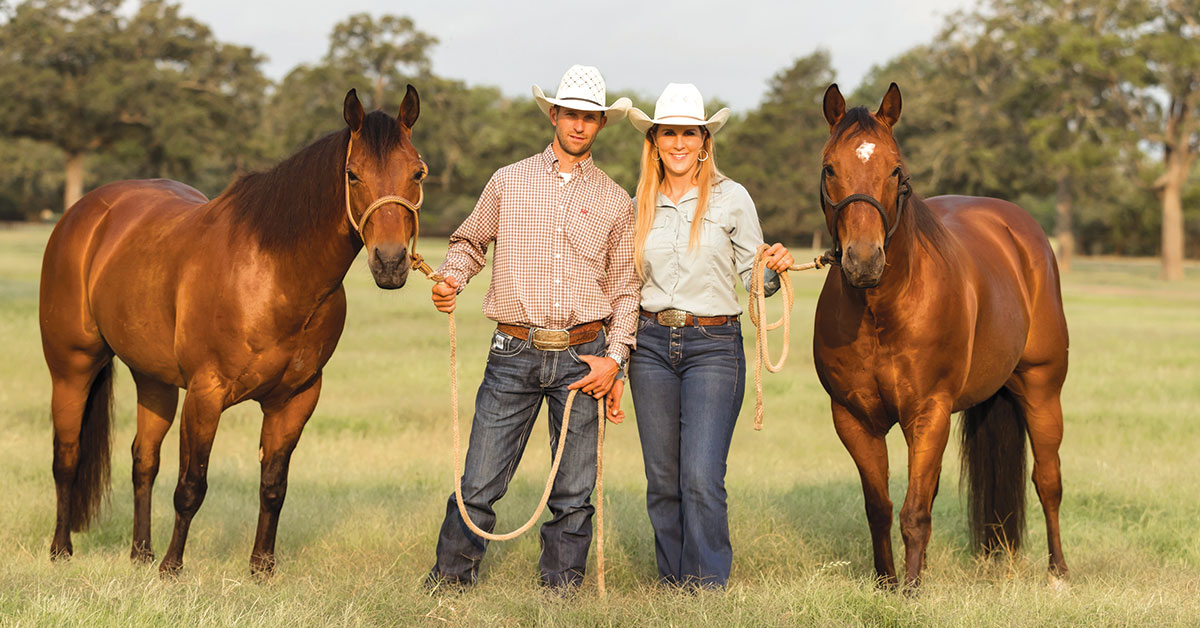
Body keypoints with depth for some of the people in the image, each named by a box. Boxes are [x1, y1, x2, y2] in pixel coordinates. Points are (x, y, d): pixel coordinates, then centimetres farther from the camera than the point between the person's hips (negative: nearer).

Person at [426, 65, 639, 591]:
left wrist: (615, 357, -1)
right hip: (514, 354, -1)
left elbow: (626, 287, 11)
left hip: (582, 356, 1)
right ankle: (448, 578, 13)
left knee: (574, 492, 4)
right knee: (480, 483, -2)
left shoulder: (615, 202, 9)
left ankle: (562, 590, 16)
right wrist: (452, 280, -3)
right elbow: (469, 242, 19)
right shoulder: (508, 182, 8)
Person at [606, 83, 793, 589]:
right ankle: (672, 584, 18)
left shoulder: (731, 199, 0)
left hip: (714, 345, -3)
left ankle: (708, 588, -5)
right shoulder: (640, 206, 8)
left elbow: (753, 280, 4)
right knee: (662, 481, 6)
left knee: (701, 477, -13)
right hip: (651, 344, 4)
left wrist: (774, 270, -20)